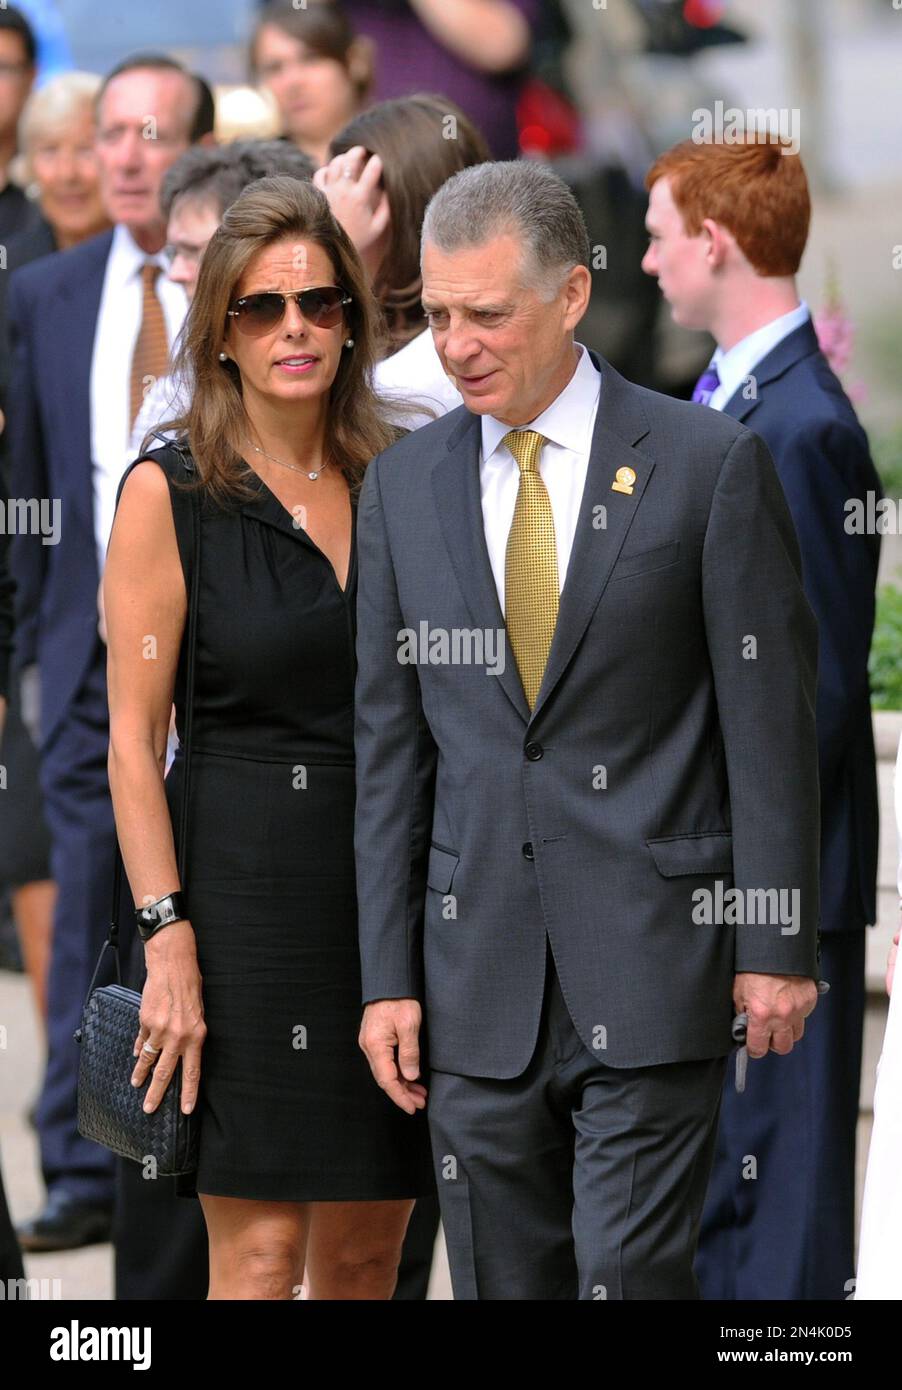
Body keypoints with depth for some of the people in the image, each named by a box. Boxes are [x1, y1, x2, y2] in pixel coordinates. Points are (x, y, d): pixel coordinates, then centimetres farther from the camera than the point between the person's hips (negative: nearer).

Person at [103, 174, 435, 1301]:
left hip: (394, 883, 4)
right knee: (260, 1247, -5)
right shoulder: (170, 492, -4)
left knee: (369, 1244, 7)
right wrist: (168, 938, -14)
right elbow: (133, 739, -6)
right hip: (246, 882, -4)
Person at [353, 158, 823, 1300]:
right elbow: (389, 746, 9)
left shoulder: (709, 464, -2)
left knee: (631, 1277, -9)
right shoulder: (403, 486, 9)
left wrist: (778, 945, -6)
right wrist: (387, 977, 5)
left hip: (654, 959, -4)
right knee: (505, 1281, 7)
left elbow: (770, 720, -2)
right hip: (477, 975, 4)